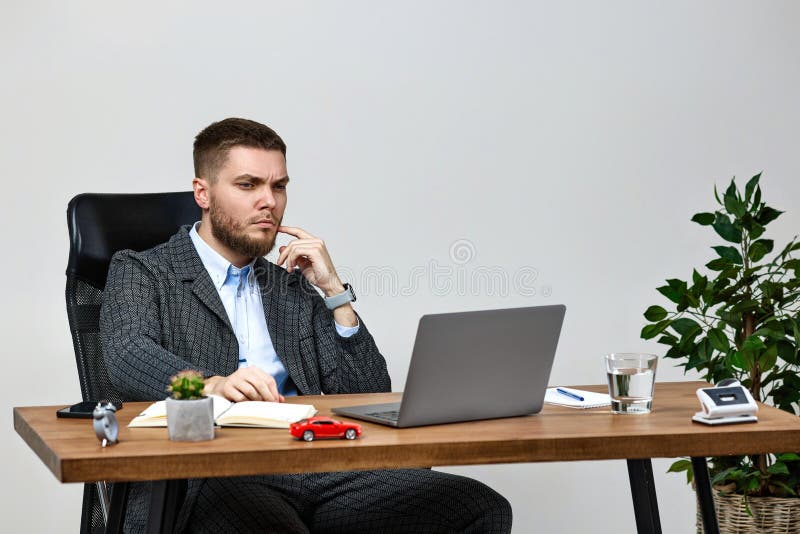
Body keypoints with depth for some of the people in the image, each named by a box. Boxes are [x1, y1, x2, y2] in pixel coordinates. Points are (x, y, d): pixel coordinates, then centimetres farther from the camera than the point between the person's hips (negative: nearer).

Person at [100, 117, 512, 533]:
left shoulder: (292, 287, 26)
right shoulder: (140, 272, 12)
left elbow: (370, 396, 19)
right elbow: (128, 357, -10)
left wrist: (334, 289, 10)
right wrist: (212, 384, -29)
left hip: (310, 474, 6)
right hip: (207, 479, -6)